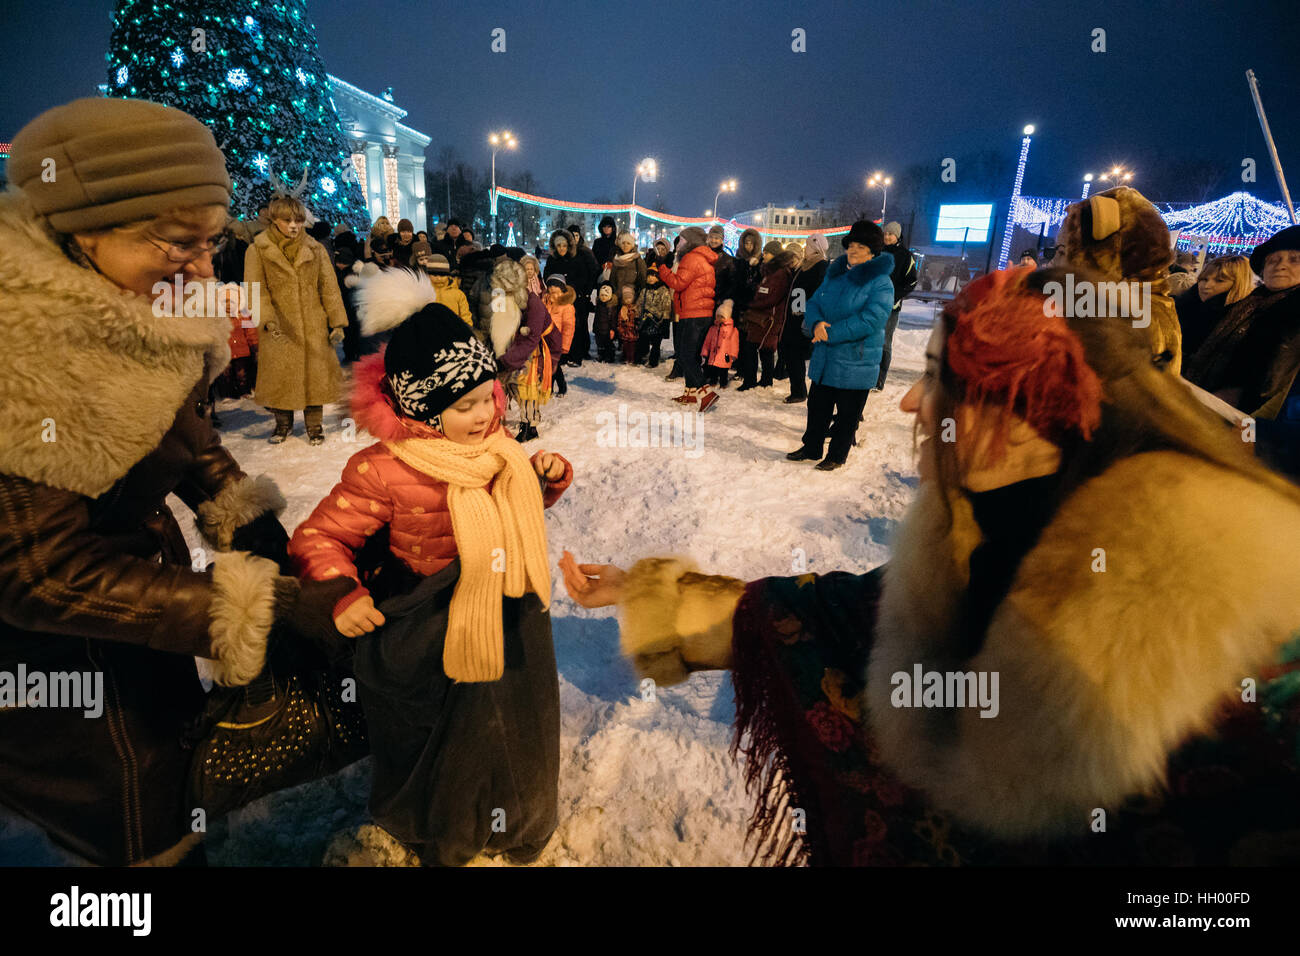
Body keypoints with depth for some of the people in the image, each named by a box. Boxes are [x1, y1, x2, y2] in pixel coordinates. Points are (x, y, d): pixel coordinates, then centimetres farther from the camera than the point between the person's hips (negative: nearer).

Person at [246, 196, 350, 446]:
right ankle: (283, 423, 24)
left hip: (314, 326, 1)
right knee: (279, 376, 4)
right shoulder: (258, 249, 2)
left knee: (315, 375, 1)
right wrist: (268, 319, -21)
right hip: (278, 327, -1)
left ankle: (315, 425, 16)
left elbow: (329, 286, 7)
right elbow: (256, 290, -5)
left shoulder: (315, 249, 8)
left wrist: (337, 322, 0)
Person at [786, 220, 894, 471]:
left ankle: (837, 455, 22)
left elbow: (870, 320, -22)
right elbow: (814, 303, 7)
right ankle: (811, 448, 32)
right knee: (817, 405, 16)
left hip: (856, 362, -6)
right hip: (825, 357, 6)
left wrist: (831, 333, -24)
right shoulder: (835, 275, 9)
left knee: (847, 413, 7)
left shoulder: (881, 283, -11)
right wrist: (816, 323, -17)